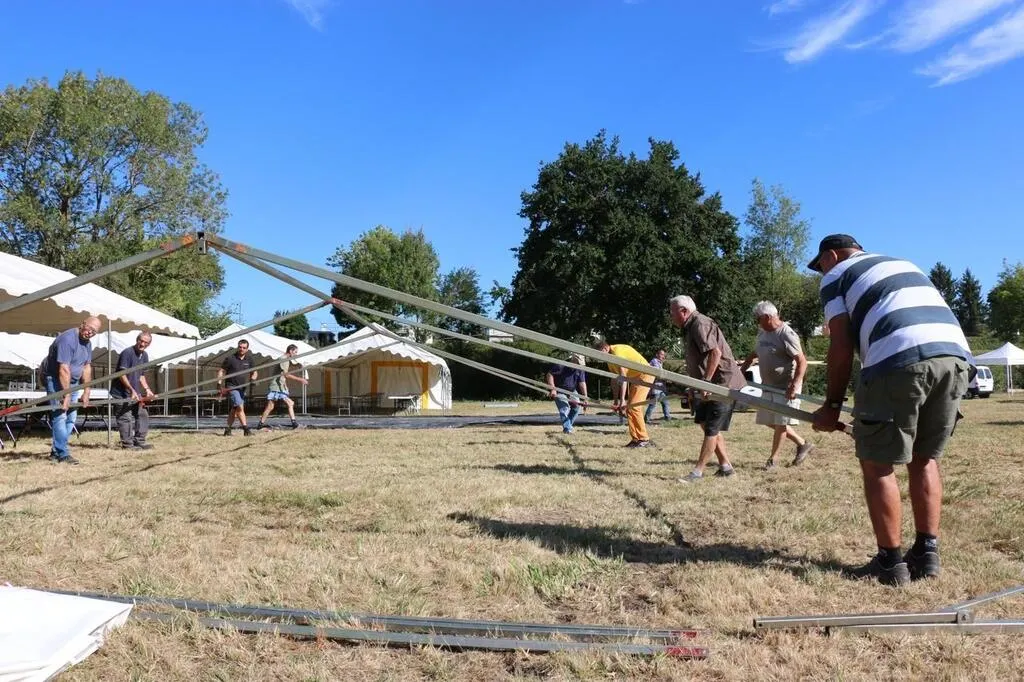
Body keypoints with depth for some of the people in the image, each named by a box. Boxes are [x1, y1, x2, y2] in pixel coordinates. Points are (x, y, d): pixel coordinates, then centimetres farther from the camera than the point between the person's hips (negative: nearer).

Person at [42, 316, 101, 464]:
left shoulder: (87, 343, 4)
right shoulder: (68, 339, -24)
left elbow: (87, 367, 6)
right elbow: (64, 370, -28)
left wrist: (86, 392, 2)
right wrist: (67, 395, -28)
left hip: (73, 382, 9)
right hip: (55, 379, -9)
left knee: (71, 417, 6)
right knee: (60, 416, -13)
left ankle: (56, 452, 13)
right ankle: (63, 454, -11)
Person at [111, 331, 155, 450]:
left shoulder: (144, 356, 10)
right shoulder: (127, 353, -15)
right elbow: (122, 375, -19)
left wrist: (147, 389, 6)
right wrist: (132, 390, -23)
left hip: (136, 393, 8)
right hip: (122, 393, -8)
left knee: (142, 415, 8)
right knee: (126, 418, -6)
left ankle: (139, 441, 16)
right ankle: (127, 444, 1)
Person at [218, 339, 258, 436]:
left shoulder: (249, 359, 5)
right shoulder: (230, 358, -6)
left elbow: (254, 372, 15)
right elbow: (221, 371, -2)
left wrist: (253, 378, -8)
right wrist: (220, 384, -11)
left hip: (242, 388, 5)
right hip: (231, 387, -5)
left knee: (234, 410, 11)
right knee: (240, 407, -18)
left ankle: (228, 430, 21)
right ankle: (246, 429, -20)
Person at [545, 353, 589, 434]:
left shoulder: (580, 370, -9)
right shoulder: (561, 366, -26)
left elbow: (582, 383, -12)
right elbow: (549, 375, -21)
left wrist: (585, 398, -18)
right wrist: (552, 389, -28)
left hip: (572, 391, 6)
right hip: (559, 391, -6)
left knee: (577, 406, -4)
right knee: (564, 408, -21)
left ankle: (569, 424, 14)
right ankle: (567, 428, -17)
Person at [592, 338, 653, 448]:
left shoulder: (617, 351, -22)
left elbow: (623, 377, -27)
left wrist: (622, 400, -28)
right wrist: (615, 400, 8)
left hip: (644, 375, -10)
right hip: (635, 378, 10)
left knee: (633, 407, -14)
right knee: (629, 407, 7)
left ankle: (644, 439, -10)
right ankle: (635, 439, 10)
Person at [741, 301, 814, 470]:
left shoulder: (786, 335, -18)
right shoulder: (763, 333, 9)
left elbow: (802, 362, -21)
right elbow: (754, 355, 25)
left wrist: (794, 386, -28)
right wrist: (740, 371, 20)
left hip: (786, 388, -9)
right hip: (769, 385, 9)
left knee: (780, 423, -2)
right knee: (770, 422, 14)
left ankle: (772, 460, 8)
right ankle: (802, 444, 27)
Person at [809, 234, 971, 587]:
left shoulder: (837, 275, 17)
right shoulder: (904, 264, 35)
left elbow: (841, 348, 7)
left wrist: (833, 405, 15)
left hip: (900, 360, -6)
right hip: (955, 356, 7)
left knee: (877, 465, 7)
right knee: (925, 459, 20)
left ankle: (891, 562, 10)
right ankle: (927, 553, 22)